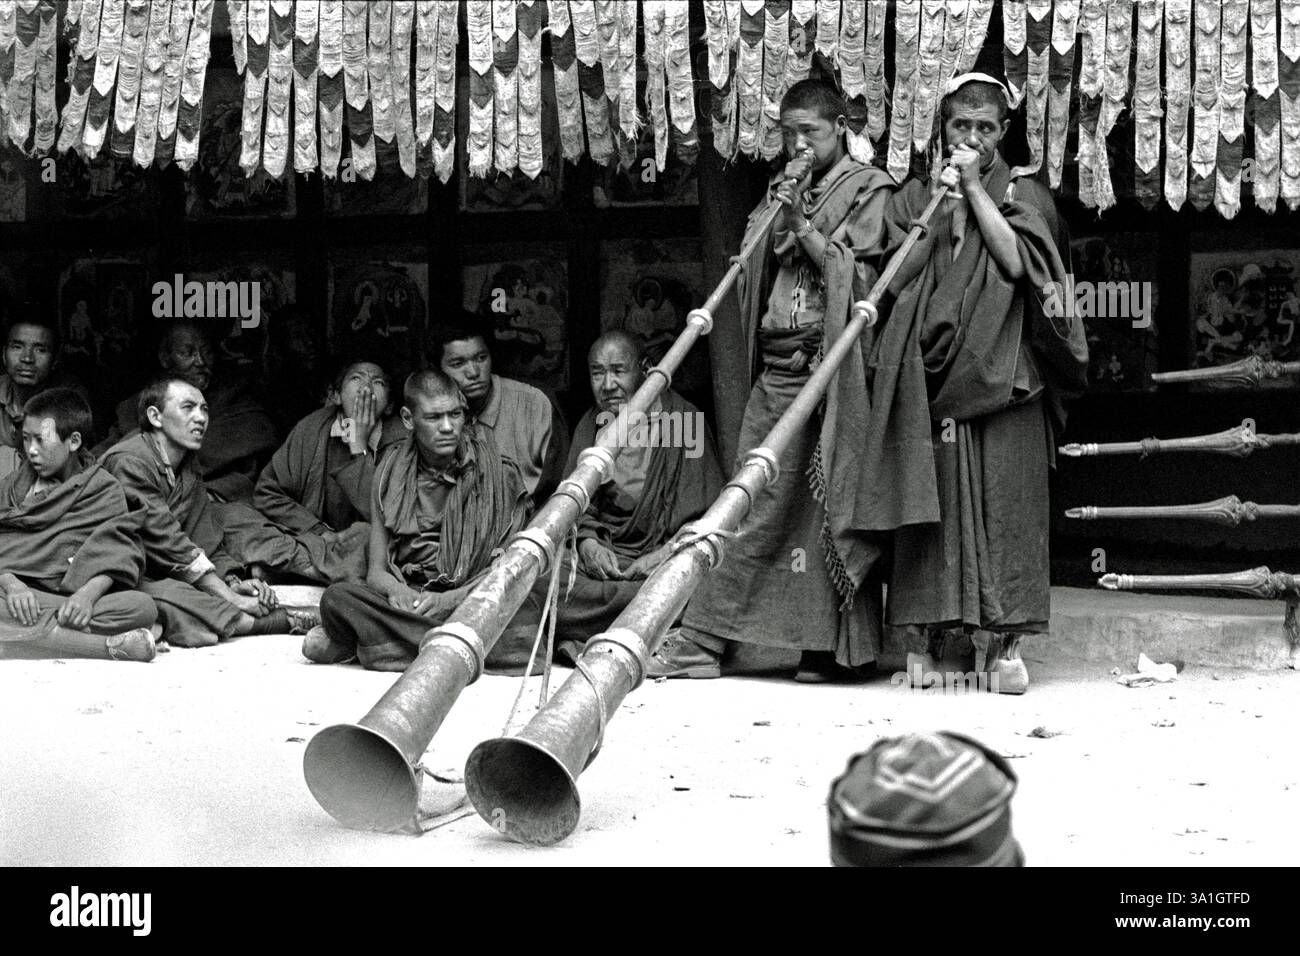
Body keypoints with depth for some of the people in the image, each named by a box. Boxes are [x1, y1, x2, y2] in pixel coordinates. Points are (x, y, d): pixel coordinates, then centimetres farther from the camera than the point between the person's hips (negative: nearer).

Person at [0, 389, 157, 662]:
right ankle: (108, 645, -37)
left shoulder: (104, 489, 13)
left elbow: (117, 553, -1)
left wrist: (88, 593, -20)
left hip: (72, 601, -1)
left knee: (142, 606, -29)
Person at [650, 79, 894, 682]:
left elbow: (861, 280, -5)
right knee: (755, 504, 1)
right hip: (778, 371, 5)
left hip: (835, 369, -5)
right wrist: (778, 210, 3)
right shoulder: (781, 192, 23)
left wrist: (803, 227, -10)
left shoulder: (869, 190, 5)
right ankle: (701, 639, -2)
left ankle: (830, 646, 1)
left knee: (832, 505, -4)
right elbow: (749, 269, 15)